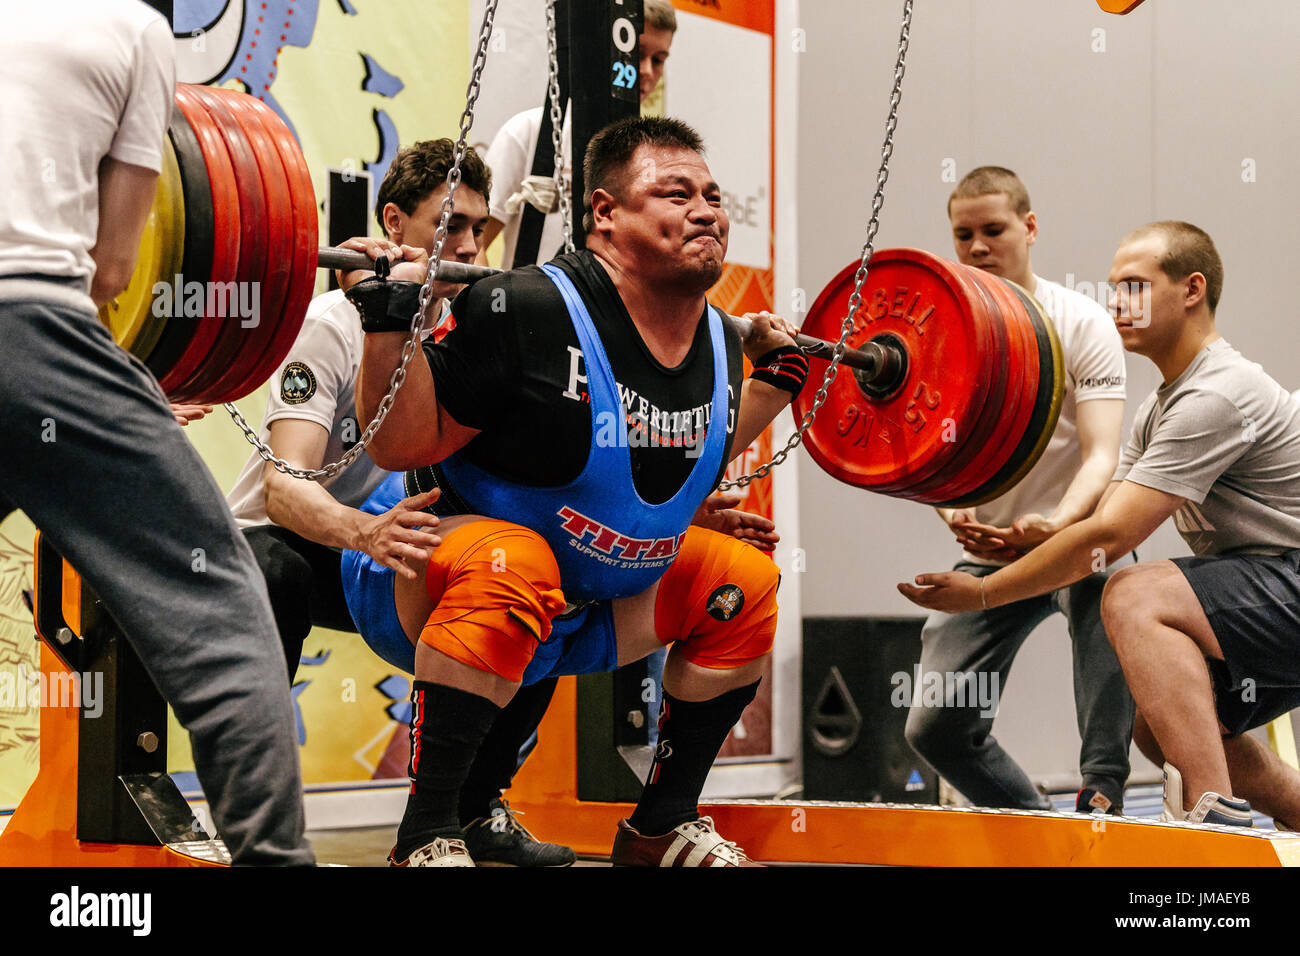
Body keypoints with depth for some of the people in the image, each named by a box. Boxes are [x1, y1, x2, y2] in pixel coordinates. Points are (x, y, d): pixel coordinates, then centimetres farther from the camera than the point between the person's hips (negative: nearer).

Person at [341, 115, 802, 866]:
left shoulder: (720, 343, -1)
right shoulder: (527, 312, -26)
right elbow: (399, 447, -22)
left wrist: (776, 377, 16)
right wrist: (392, 318, -33)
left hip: (569, 611, 8)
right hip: (433, 597, -8)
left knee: (745, 580, 5)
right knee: (513, 563, -38)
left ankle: (662, 827, 17)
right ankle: (426, 837, -28)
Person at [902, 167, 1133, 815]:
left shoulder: (1082, 324, -9)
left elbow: (1102, 454, -20)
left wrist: (1056, 526, -40)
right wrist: (957, 516, -26)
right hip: (989, 552, 4)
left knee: (1103, 589, -40)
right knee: (934, 727, -6)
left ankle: (1102, 793, -35)